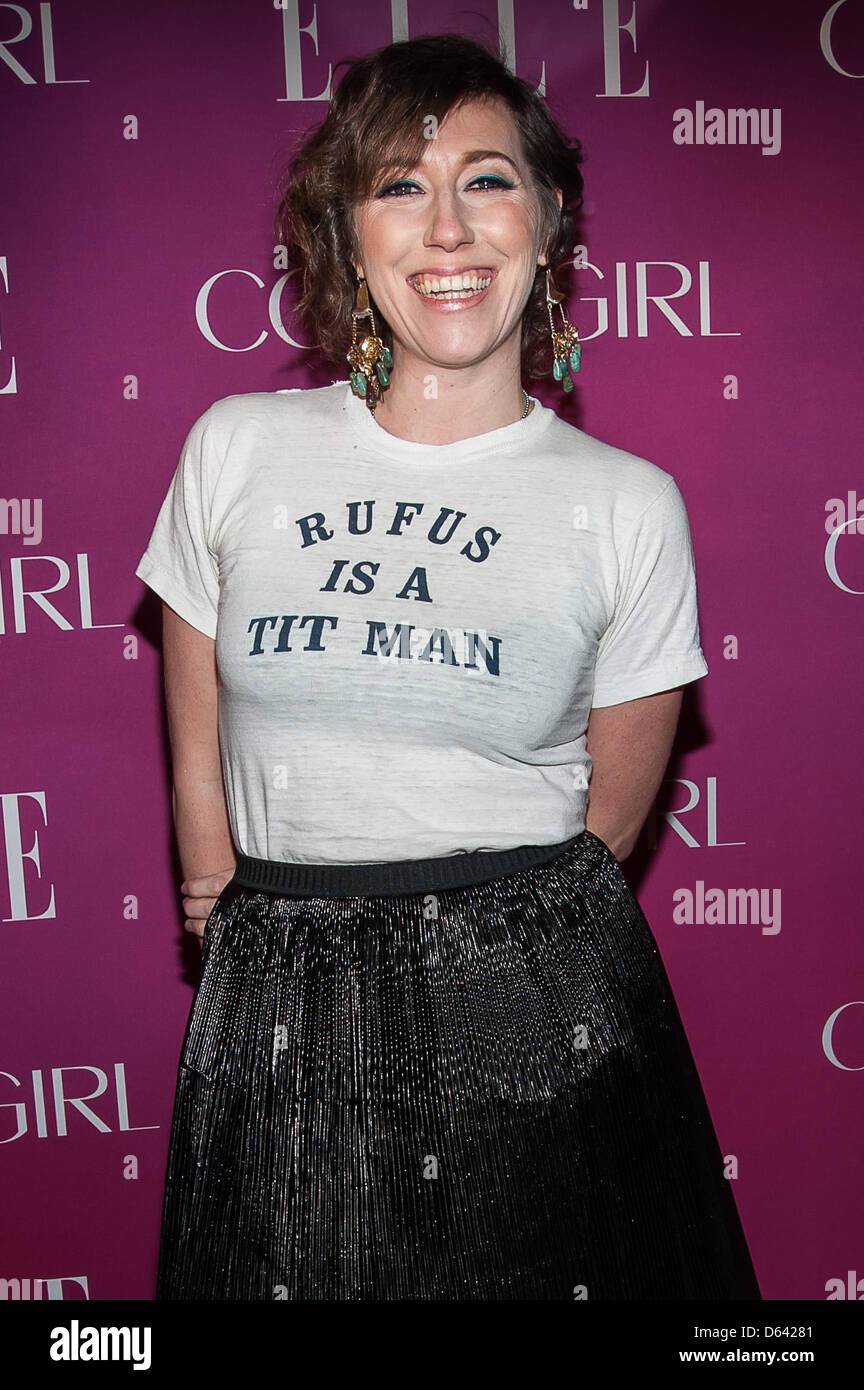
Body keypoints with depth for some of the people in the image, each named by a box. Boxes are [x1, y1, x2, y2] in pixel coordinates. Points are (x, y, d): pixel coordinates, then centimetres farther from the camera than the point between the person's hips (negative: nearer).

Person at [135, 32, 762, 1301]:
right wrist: (265, 941, 7)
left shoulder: (628, 505, -5)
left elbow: (611, 813, 4)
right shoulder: (237, 449, 0)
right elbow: (198, 772, 6)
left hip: (533, 1017, -1)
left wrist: (490, 933, 8)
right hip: (282, 1019, 2)